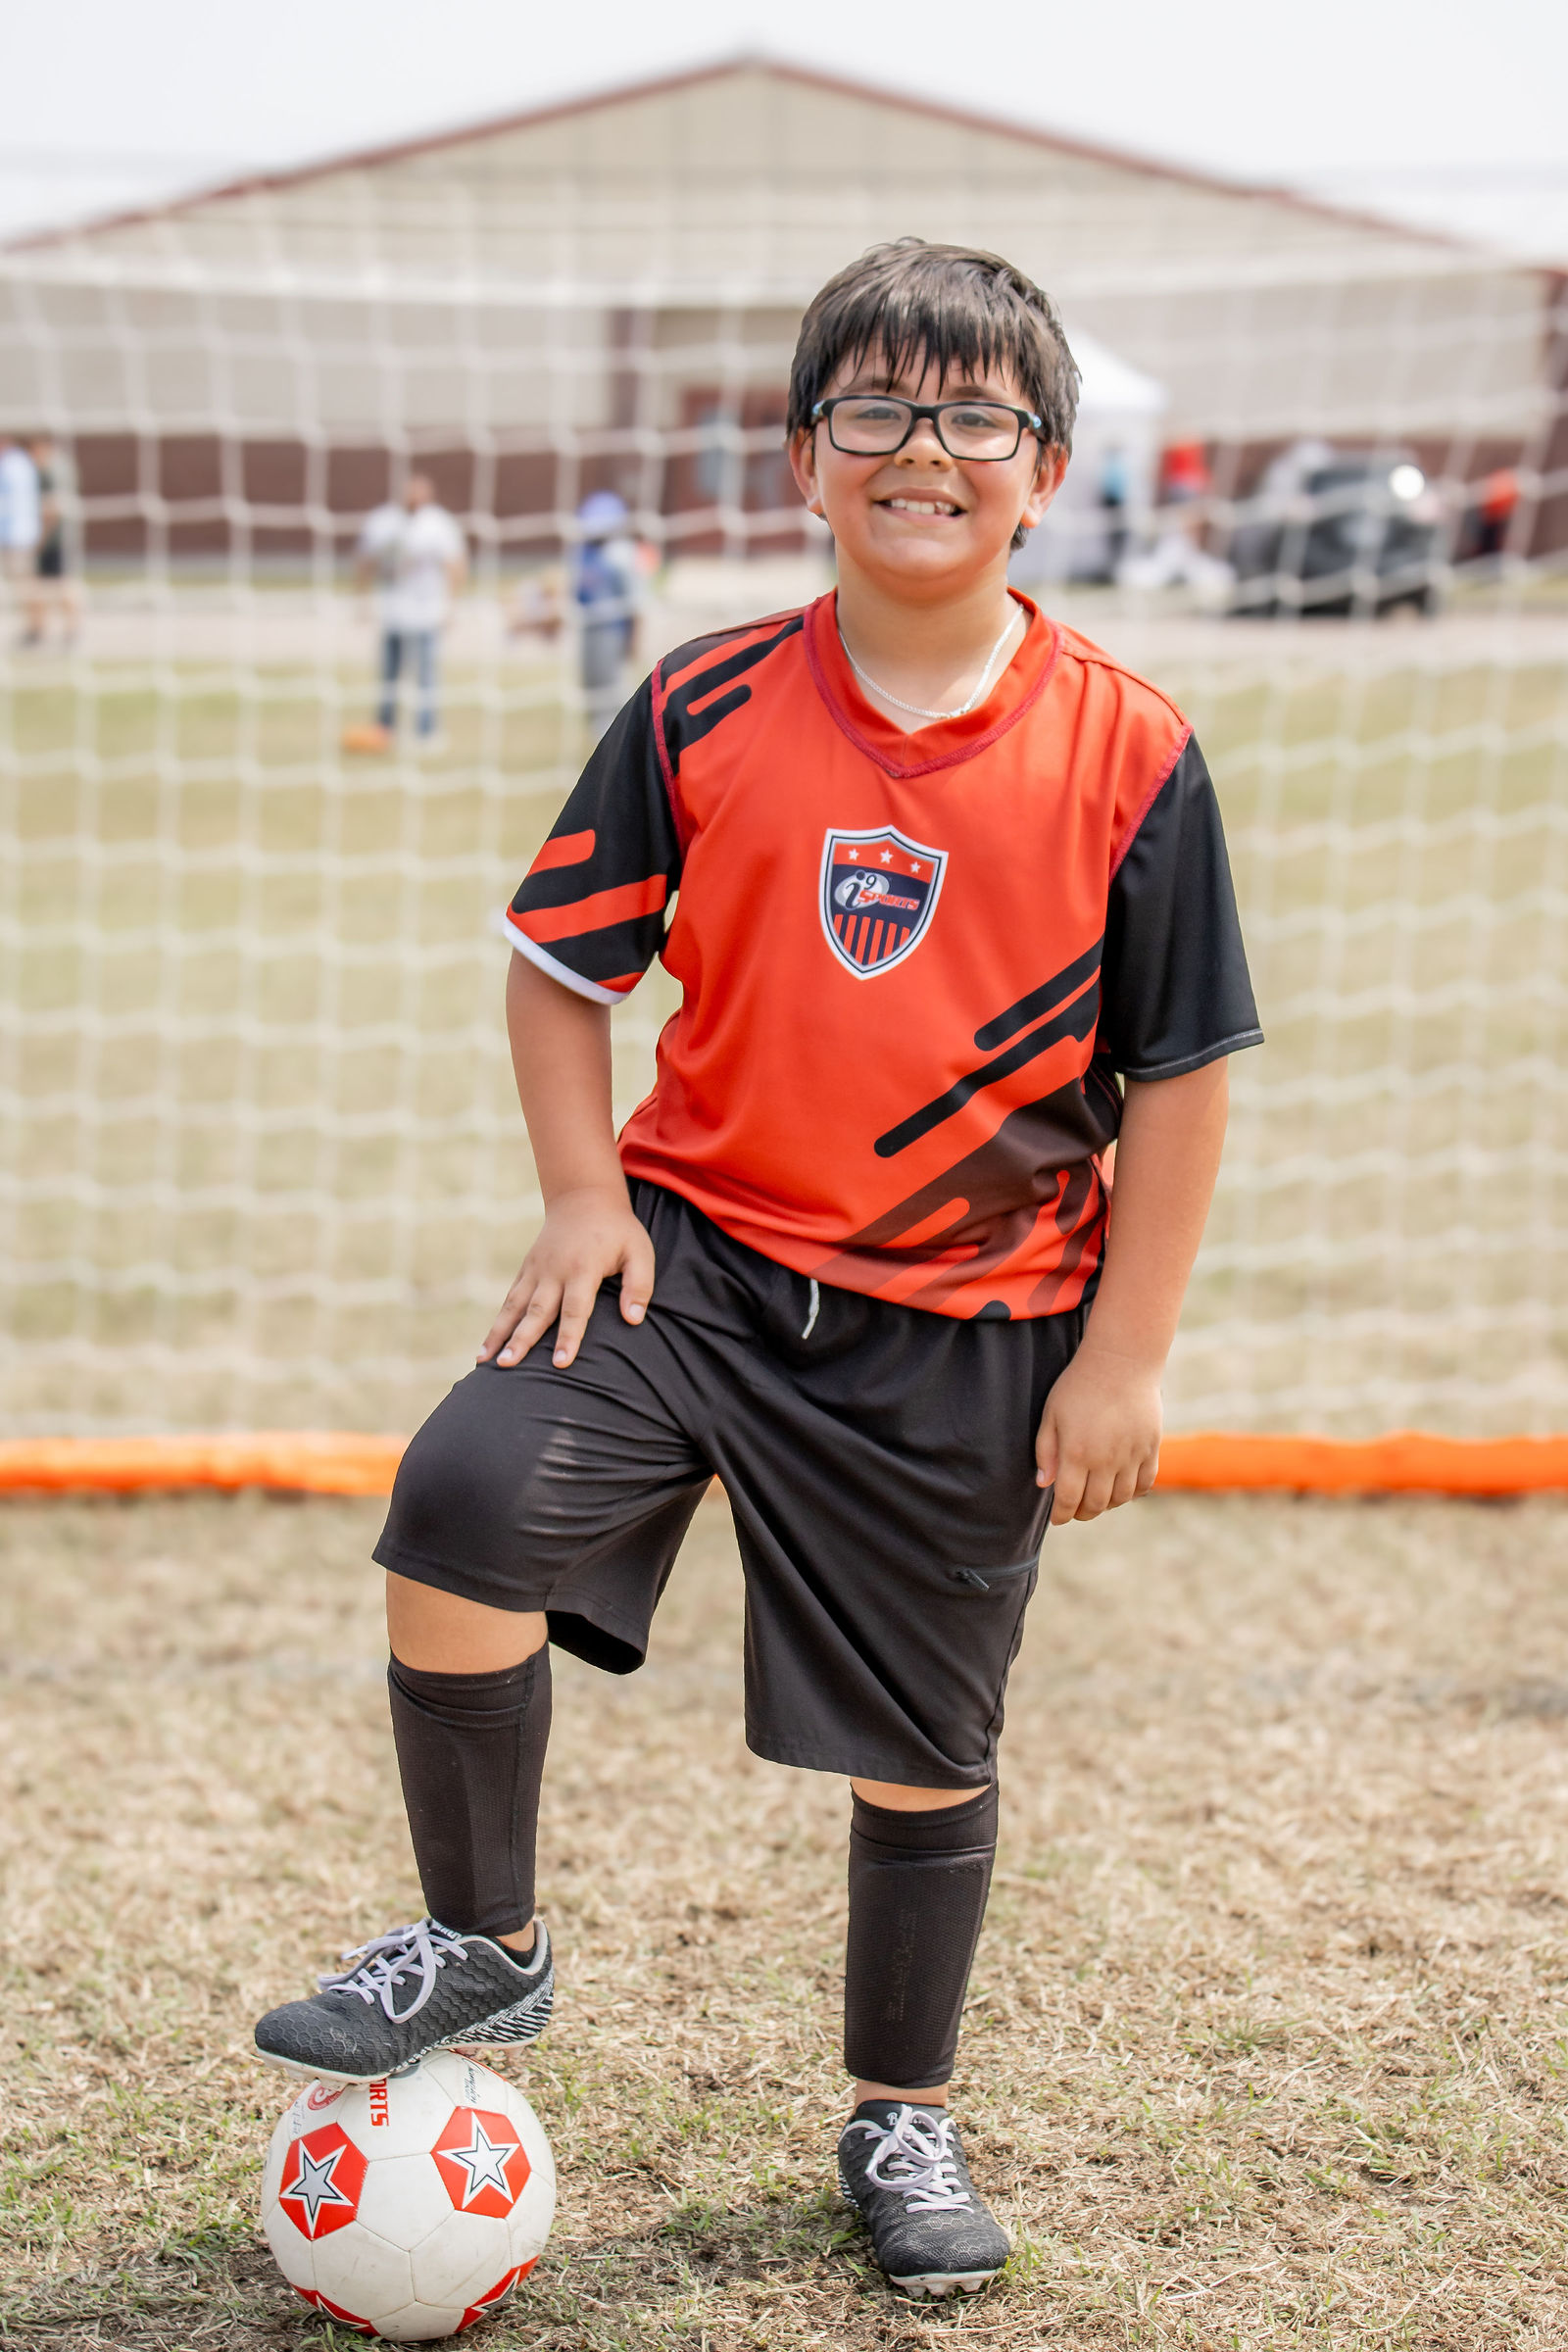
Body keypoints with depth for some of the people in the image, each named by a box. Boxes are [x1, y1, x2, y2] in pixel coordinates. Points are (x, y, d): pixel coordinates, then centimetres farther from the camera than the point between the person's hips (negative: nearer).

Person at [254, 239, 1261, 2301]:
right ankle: (482, 1947, 0)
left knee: (925, 1751, 11)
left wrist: (1123, 1354, -5)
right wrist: (582, 1196, -5)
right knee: (468, 1501, -23)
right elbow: (562, 960, 7)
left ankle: (905, 2124, 35)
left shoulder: (1130, 756, -8)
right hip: (700, 1255, 1)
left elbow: (1181, 1072, -3)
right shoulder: (706, 713, -3)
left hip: (966, 1328, -1)